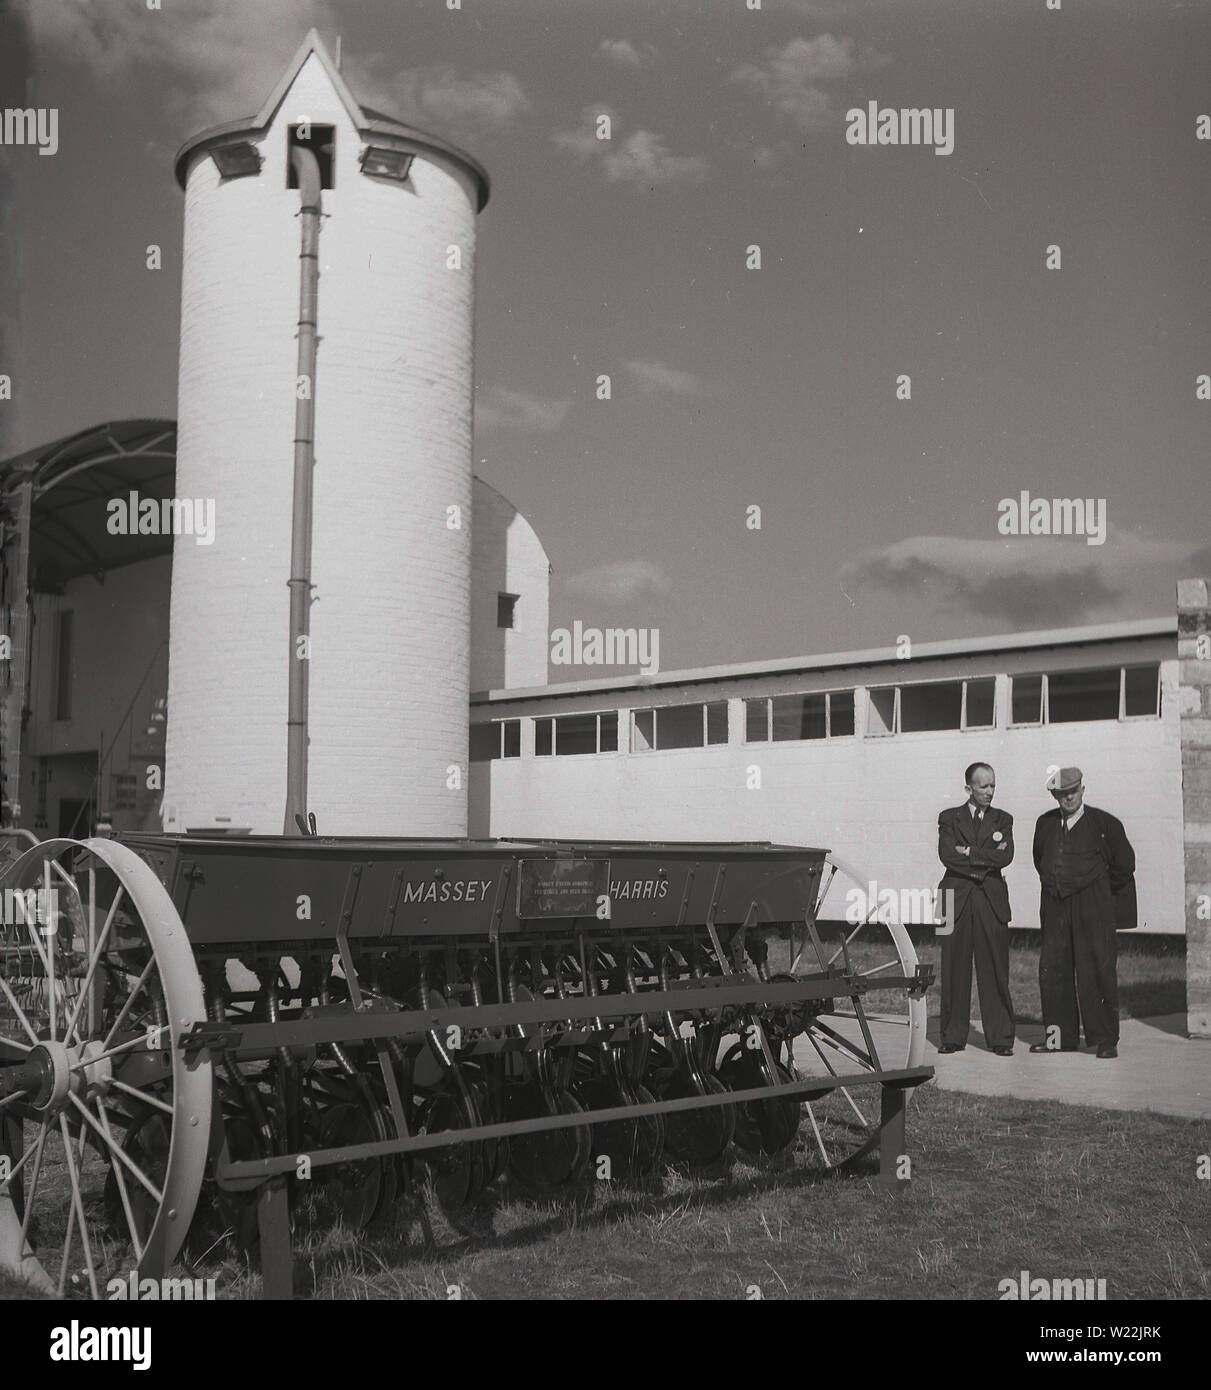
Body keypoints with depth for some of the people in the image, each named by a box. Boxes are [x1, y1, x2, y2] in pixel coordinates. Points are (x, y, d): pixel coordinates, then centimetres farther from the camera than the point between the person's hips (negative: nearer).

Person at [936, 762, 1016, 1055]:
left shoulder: (1002, 820, 12)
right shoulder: (949, 818, 9)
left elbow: (1006, 857, -5)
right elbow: (947, 855, -7)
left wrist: (969, 852, -7)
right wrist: (986, 858, -9)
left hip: (991, 901, 0)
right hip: (956, 899, 0)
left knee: (995, 971, -2)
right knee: (954, 970, 1)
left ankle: (1000, 1037, 6)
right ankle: (953, 1036, 9)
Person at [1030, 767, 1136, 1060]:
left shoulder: (1105, 824, -2)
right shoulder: (1045, 823, 10)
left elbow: (1123, 866, 7)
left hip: (1093, 908, -4)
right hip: (1054, 909, 4)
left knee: (1097, 973, -5)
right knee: (1052, 971, 3)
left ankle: (1106, 1040, 2)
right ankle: (1061, 1036, 13)